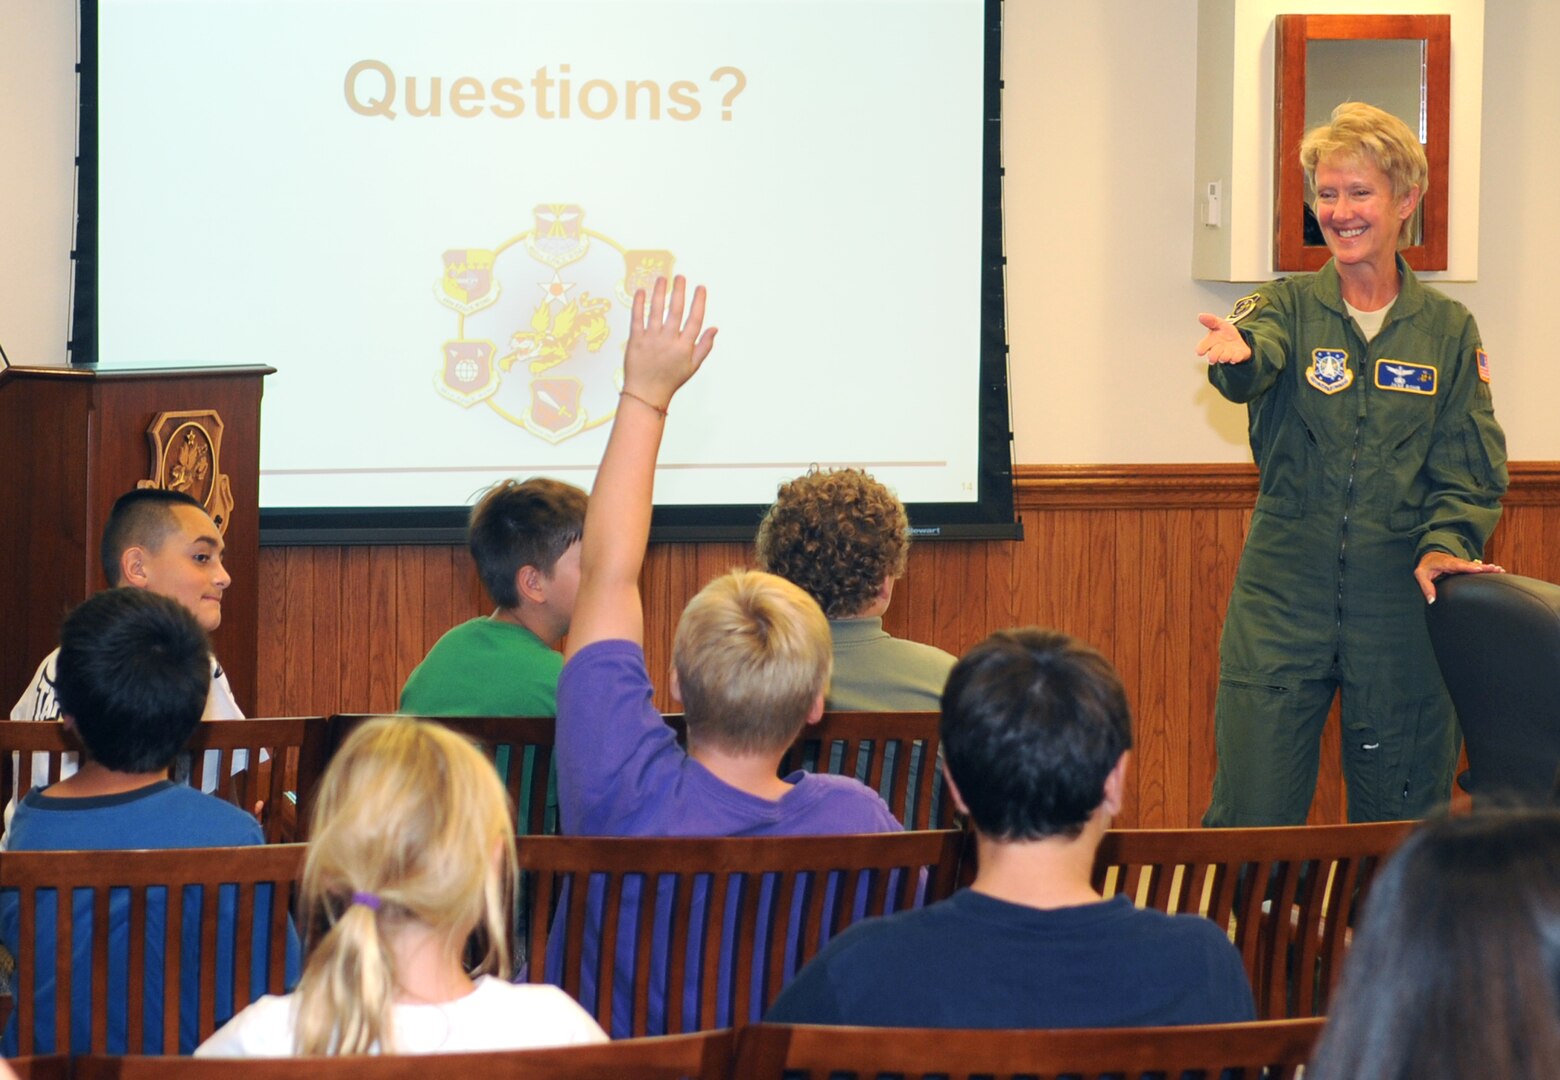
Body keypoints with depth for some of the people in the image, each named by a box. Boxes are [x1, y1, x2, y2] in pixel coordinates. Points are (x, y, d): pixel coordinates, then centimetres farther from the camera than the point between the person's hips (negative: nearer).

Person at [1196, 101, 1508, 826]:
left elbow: (1472, 466, 5)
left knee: (1400, 825, 5)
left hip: (1401, 602, 1)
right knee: (1251, 820, -5)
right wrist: (1238, 352, -44)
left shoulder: (1449, 330, 8)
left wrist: (1446, 545, -15)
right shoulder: (1289, 307, 4)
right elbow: (1256, 368, -19)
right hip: (1283, 597, -1)